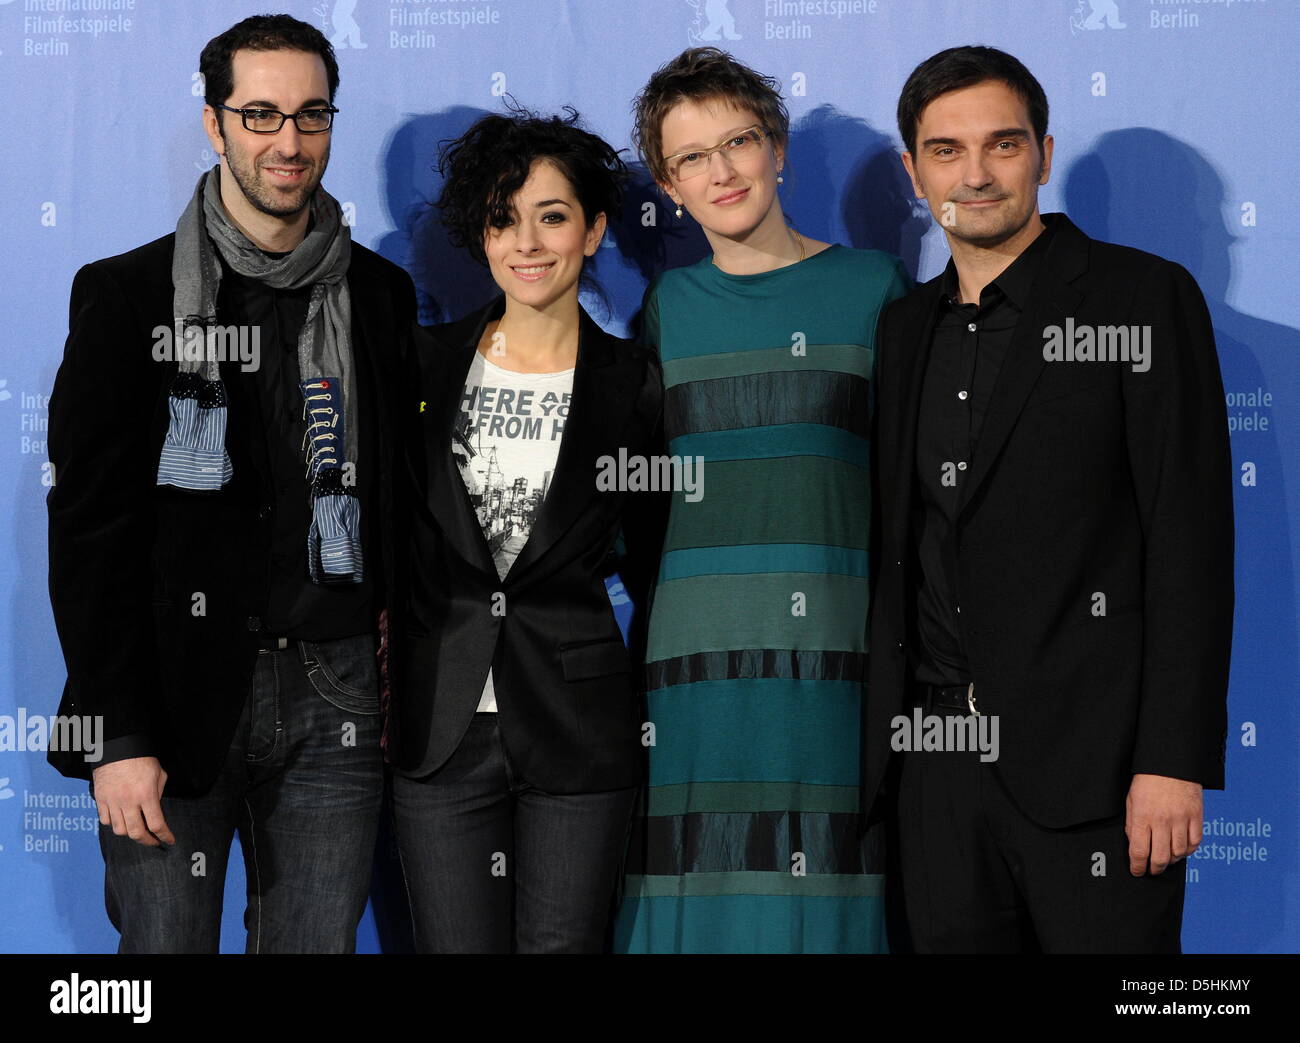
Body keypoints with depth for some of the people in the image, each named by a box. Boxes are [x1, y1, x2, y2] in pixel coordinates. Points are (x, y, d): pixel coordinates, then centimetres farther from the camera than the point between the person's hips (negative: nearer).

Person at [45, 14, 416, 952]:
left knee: (320, 944, 7)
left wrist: (400, 662, 4)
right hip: (180, 692, -3)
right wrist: (118, 732, -12)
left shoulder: (378, 294, 10)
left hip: (335, 697, 3)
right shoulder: (128, 294, 0)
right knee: (165, 942, 1)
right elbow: (88, 524, -5)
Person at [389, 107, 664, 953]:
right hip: (440, 725, 1)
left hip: (580, 732, -1)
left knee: (564, 943, 5)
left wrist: (656, 717, 2)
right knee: (456, 944, 5)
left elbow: (653, 564, 7)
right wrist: (377, 693, 3)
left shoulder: (635, 386, 1)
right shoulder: (426, 363, 5)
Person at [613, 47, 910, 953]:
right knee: (698, 886, -2)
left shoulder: (875, 286, 8)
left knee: (825, 907, -3)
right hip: (695, 654, 2)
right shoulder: (664, 306, 13)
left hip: (839, 649, -1)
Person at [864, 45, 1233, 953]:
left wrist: (1174, 761, -15)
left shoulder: (1144, 298, -3)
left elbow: (1191, 538, -9)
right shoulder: (906, 328, 14)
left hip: (1087, 762, -5)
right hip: (935, 762, 5)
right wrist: (883, 731, 10)